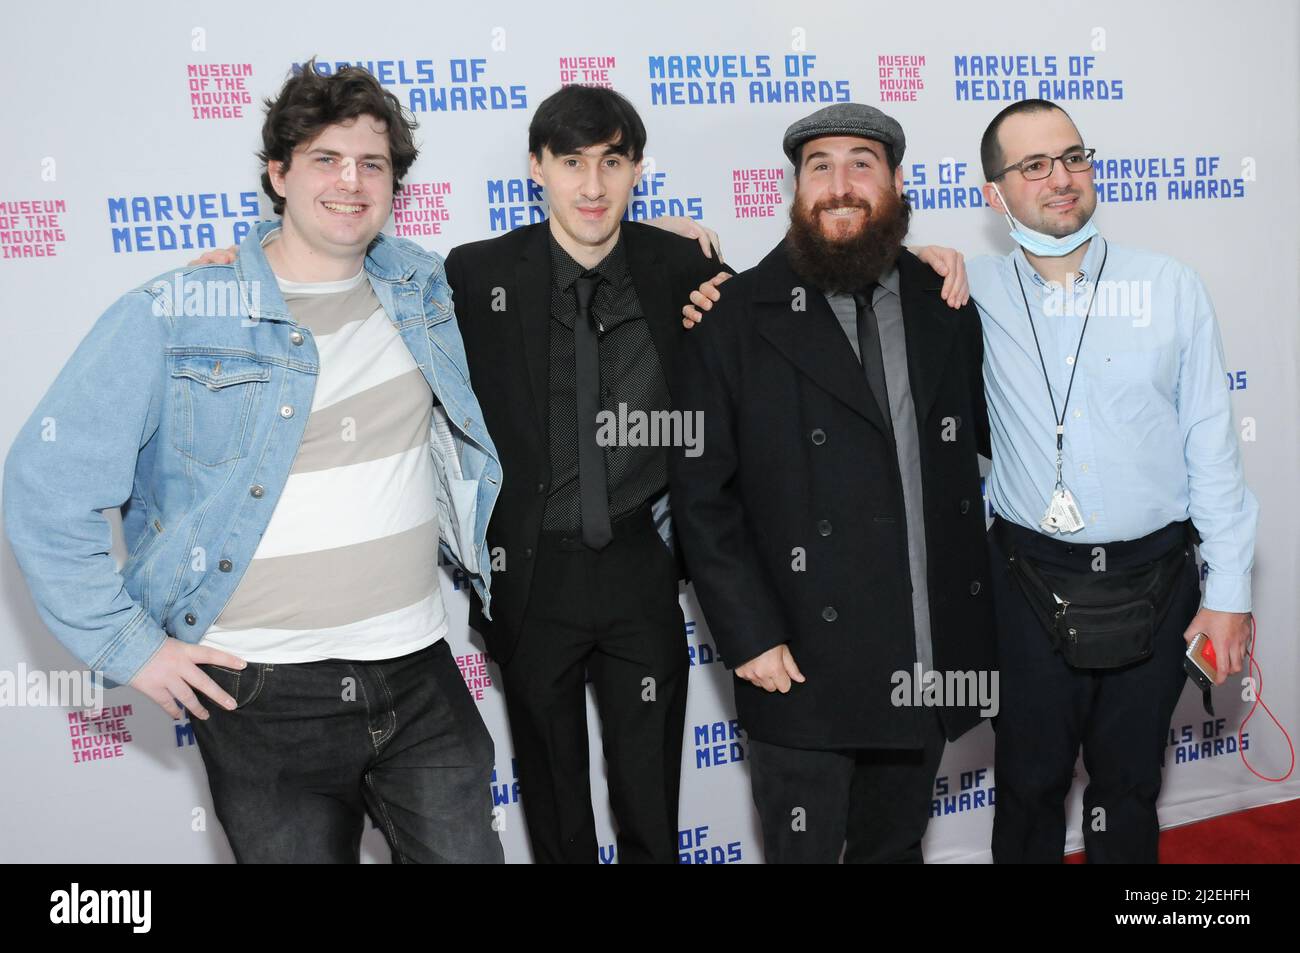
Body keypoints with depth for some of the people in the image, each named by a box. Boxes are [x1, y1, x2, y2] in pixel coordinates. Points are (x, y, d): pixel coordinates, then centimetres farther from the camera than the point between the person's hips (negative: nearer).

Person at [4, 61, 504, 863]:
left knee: (465, 850, 12)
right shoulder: (172, 317, -9)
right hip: (265, 693, -3)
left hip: (420, 673, 4)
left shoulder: (421, 285, 4)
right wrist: (128, 646, -7)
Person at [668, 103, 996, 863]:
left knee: (896, 844, 22)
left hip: (934, 659, 4)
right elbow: (703, 496, -8)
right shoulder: (738, 320, -7)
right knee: (803, 849, 12)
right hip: (804, 666, -3)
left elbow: (994, 433, 15)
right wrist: (749, 633, -12)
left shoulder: (947, 307, 4)